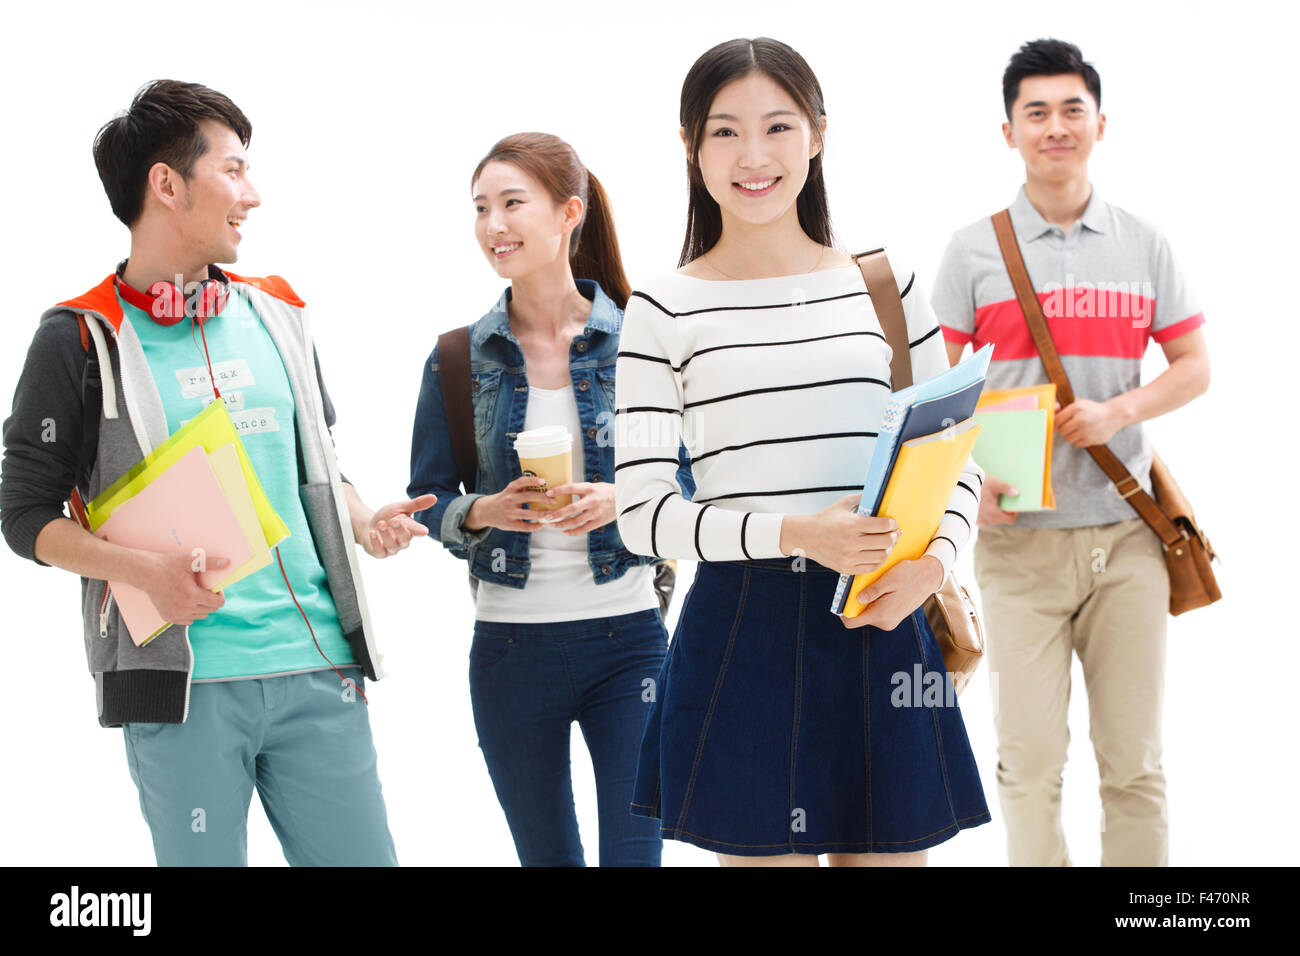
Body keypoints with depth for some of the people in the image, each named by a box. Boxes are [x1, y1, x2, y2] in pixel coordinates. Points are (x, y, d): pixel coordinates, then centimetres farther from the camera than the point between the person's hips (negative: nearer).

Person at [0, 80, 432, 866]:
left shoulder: (277, 317, 14)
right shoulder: (81, 339, -1)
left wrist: (365, 523, 2)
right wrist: (143, 569, -17)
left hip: (319, 666, 4)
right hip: (184, 682, -4)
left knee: (361, 855, 4)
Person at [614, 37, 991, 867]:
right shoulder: (665, 309, 1)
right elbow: (643, 511, -5)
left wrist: (934, 561, -10)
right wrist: (796, 533, -18)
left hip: (882, 623, 2)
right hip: (741, 633, -2)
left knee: (888, 853, 7)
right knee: (766, 854, 3)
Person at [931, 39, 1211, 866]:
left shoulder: (1144, 245, 7)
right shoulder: (975, 249, 2)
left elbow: (1195, 367, 9)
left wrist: (1119, 410, -10)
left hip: (1127, 529, 2)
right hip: (1021, 534, -1)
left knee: (1135, 761, 6)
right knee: (1031, 758, -1)